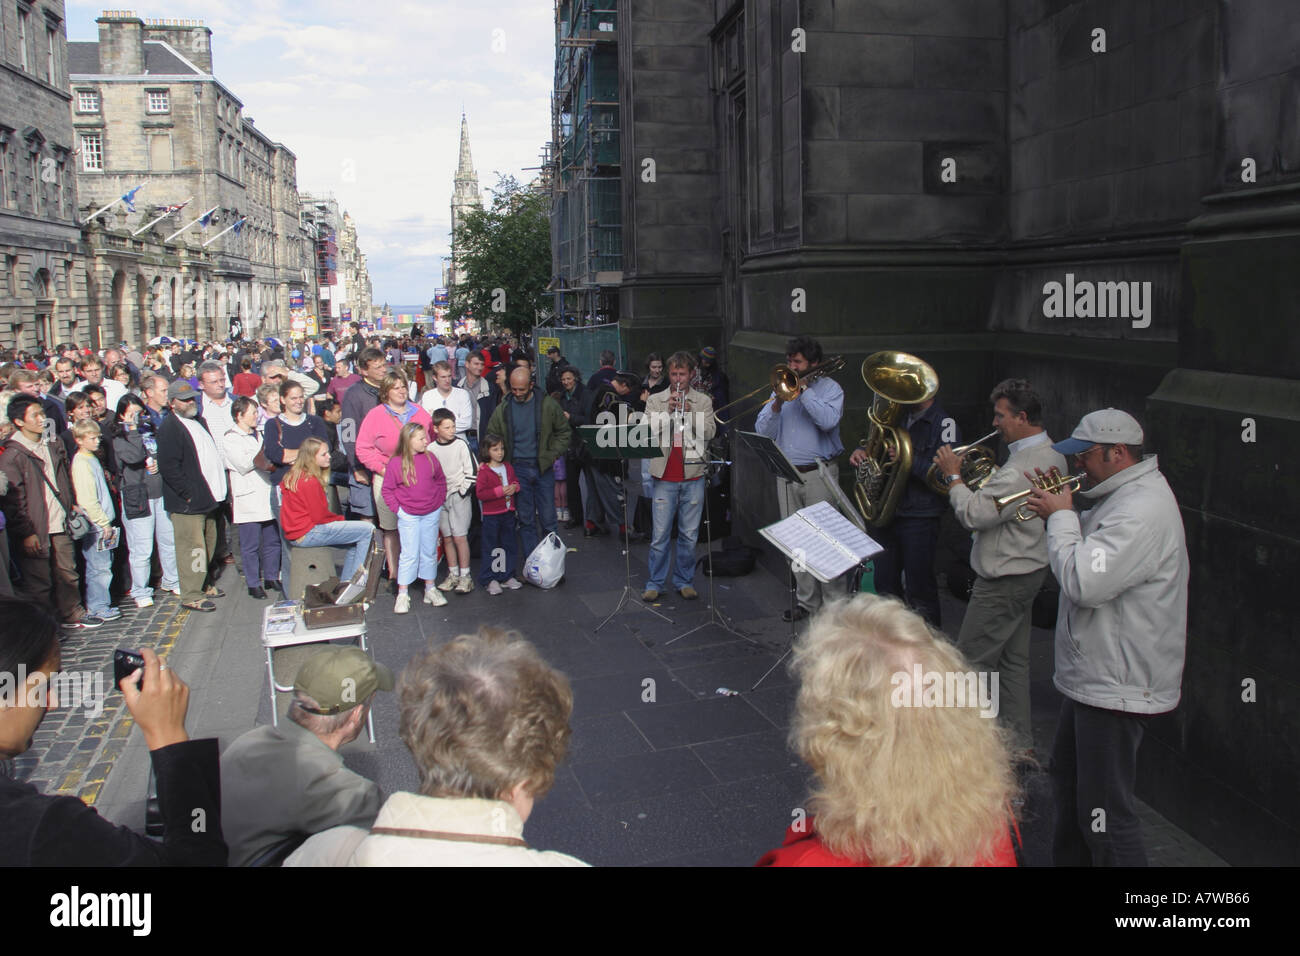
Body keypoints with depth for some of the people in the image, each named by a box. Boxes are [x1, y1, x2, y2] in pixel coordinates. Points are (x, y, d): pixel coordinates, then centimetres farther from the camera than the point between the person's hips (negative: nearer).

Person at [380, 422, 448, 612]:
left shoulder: (430, 458, -1)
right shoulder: (395, 463, -10)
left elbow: (441, 480, 12)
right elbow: (387, 489, -3)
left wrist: (440, 501, 5)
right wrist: (397, 509, -8)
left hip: (431, 514, 3)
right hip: (408, 516, -3)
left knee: (430, 552, 11)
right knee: (410, 554, -4)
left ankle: (430, 590, 23)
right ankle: (402, 595, 3)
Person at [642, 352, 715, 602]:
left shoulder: (703, 401, 8)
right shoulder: (655, 400, 8)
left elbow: (710, 432, -3)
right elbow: (648, 430, -3)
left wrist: (689, 412, -16)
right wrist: (669, 411, -14)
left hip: (693, 477, 1)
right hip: (665, 476, -1)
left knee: (689, 535, 7)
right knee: (660, 535, 0)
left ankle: (684, 581, 18)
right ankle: (655, 583, 10)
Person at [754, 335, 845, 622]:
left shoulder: (829, 388, 0)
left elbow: (828, 421, -22)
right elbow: (762, 432, 5)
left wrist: (803, 389, -16)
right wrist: (777, 405, -11)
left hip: (818, 474, -5)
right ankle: (807, 601, 18)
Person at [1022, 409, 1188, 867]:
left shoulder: (1143, 510, -26)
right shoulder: (1122, 496, 9)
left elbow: (1084, 583, -33)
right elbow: (1091, 557, 18)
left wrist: (1061, 517, -18)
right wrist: (1061, 512, 3)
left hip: (1117, 686, -11)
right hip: (1094, 674, 11)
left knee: (1104, 810, -4)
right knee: (1068, 777, 27)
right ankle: (1068, 858, 44)